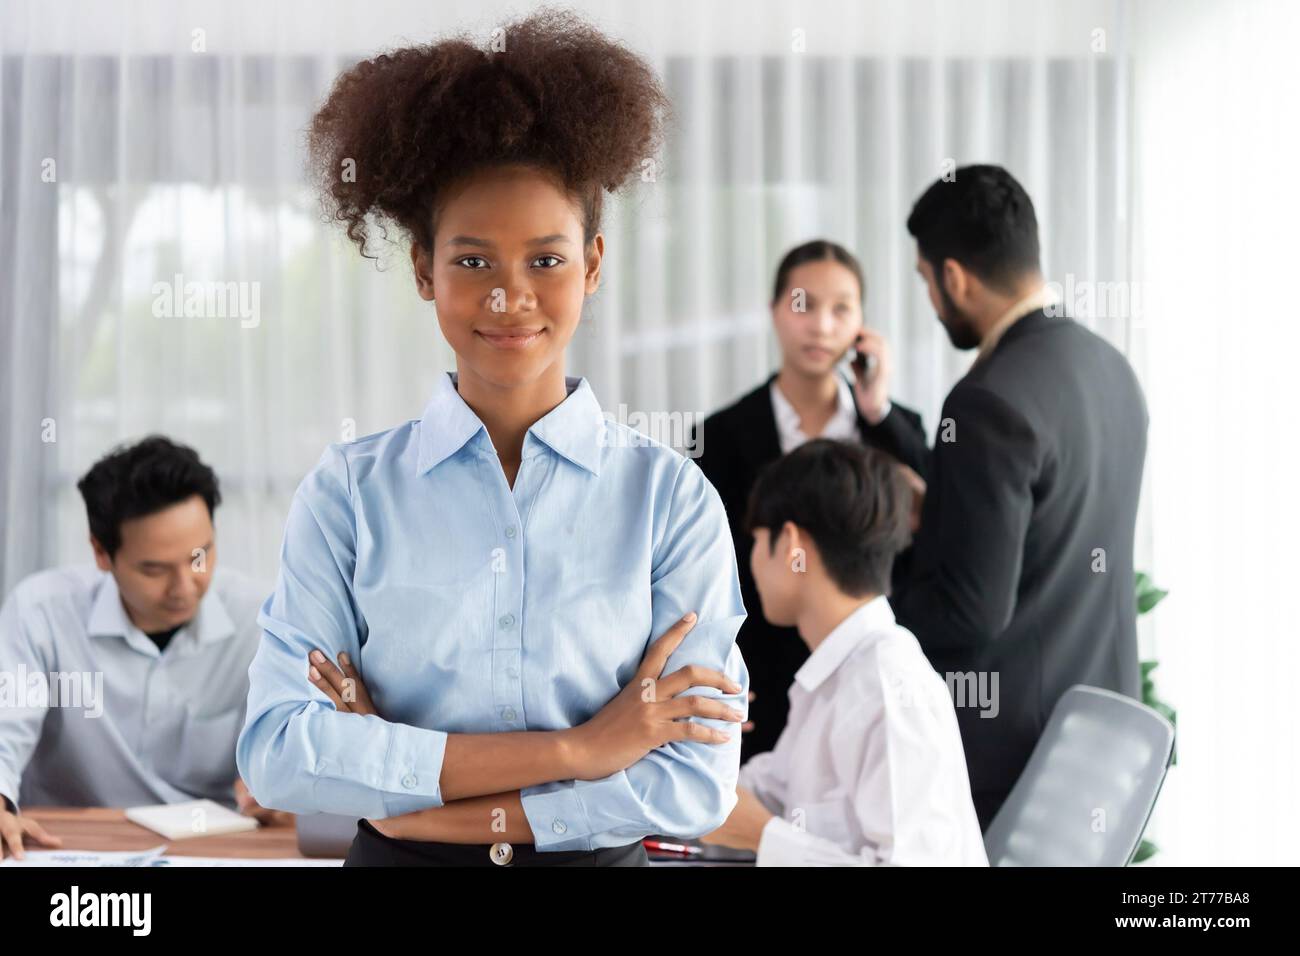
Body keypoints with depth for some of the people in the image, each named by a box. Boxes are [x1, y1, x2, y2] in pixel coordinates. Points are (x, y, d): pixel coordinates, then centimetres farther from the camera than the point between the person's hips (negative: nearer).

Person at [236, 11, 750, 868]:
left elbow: (698, 786, -14)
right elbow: (278, 753, -17)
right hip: (393, 854, 0)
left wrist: (426, 808, -16)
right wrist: (573, 749, -20)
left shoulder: (671, 495, -8)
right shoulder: (351, 492, -7)